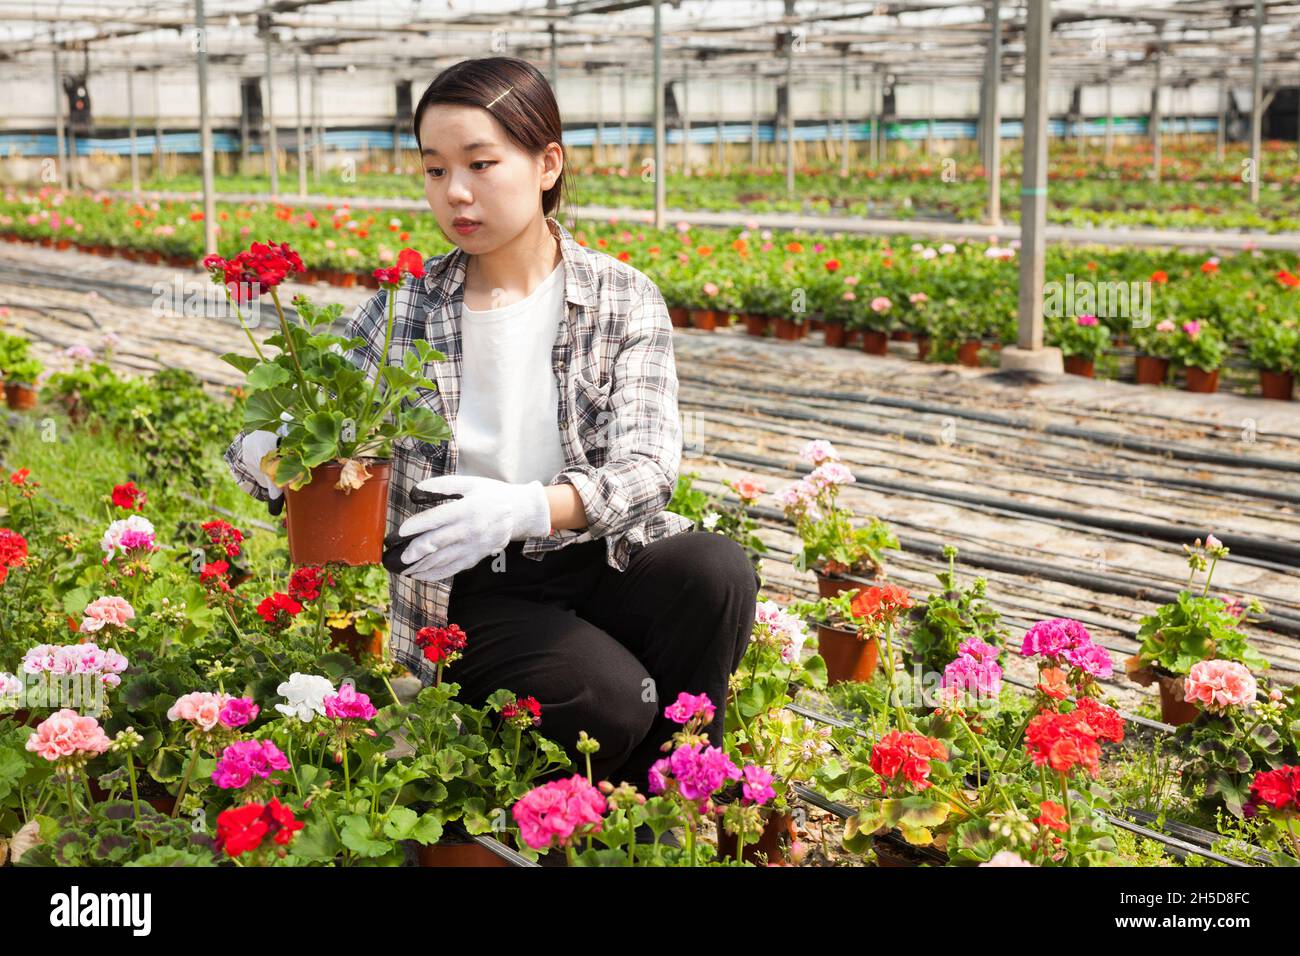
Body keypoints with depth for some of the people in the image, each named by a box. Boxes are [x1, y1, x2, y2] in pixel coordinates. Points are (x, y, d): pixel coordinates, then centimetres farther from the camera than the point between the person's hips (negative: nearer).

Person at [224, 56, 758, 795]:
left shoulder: (623, 300, 0)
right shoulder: (406, 310, 2)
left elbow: (646, 465, -14)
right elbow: (264, 436, 0)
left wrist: (529, 508, -34)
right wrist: (278, 460, -27)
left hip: (600, 561, 2)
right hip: (473, 591, -1)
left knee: (717, 568, -31)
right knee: (611, 702, -31)